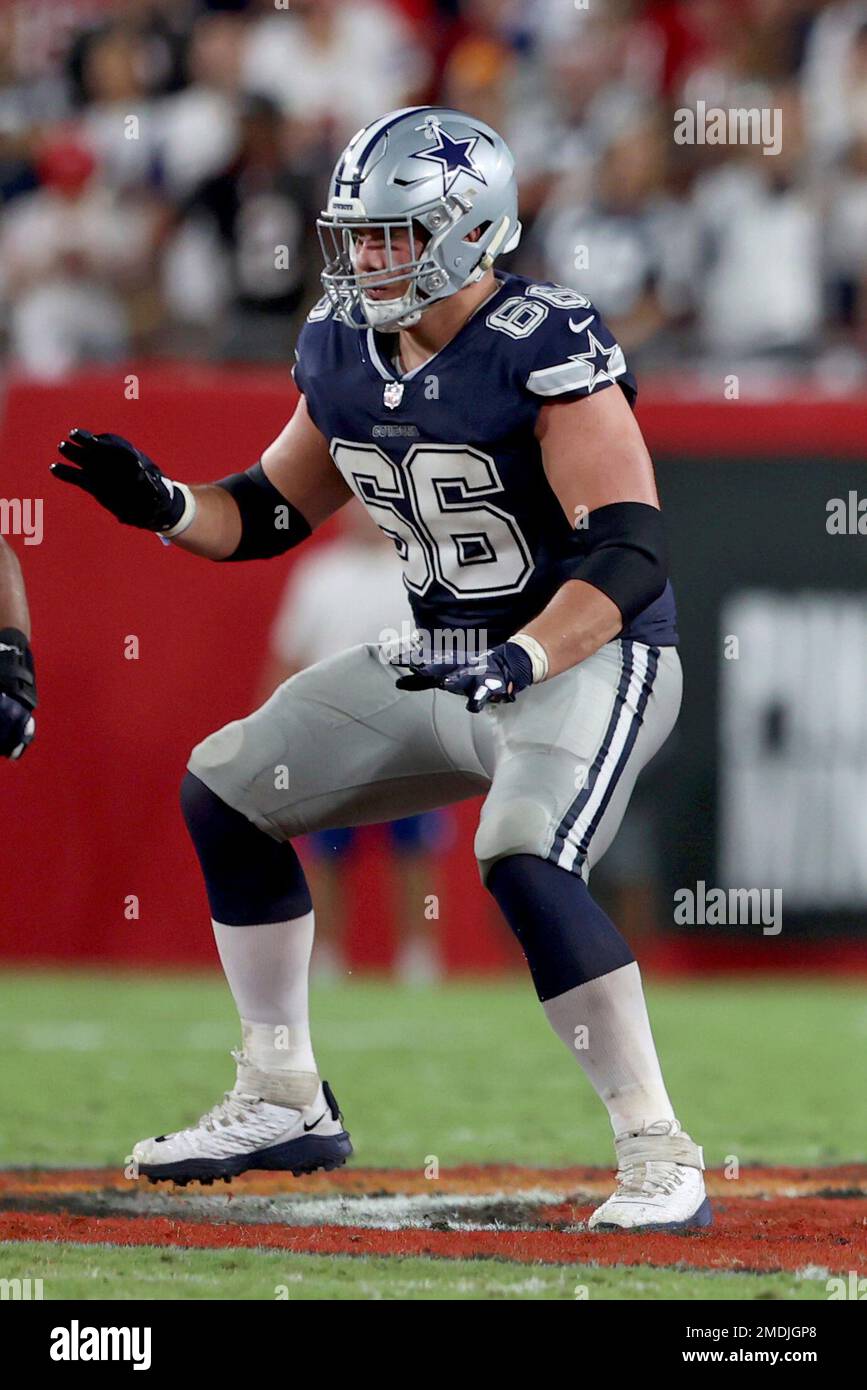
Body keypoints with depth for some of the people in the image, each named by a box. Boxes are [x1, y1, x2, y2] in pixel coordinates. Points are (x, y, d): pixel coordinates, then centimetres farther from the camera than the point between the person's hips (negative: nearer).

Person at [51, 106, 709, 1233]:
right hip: (442, 664, 9)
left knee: (525, 868, -32)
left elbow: (630, 553, -28)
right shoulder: (344, 350, 1)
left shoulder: (547, 349, -22)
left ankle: (659, 1158, -22)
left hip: (588, 662, -9)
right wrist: (162, 505, -7)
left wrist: (519, 663, -40)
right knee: (227, 790, 11)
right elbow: (269, 514, 13)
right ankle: (286, 1105, 21)